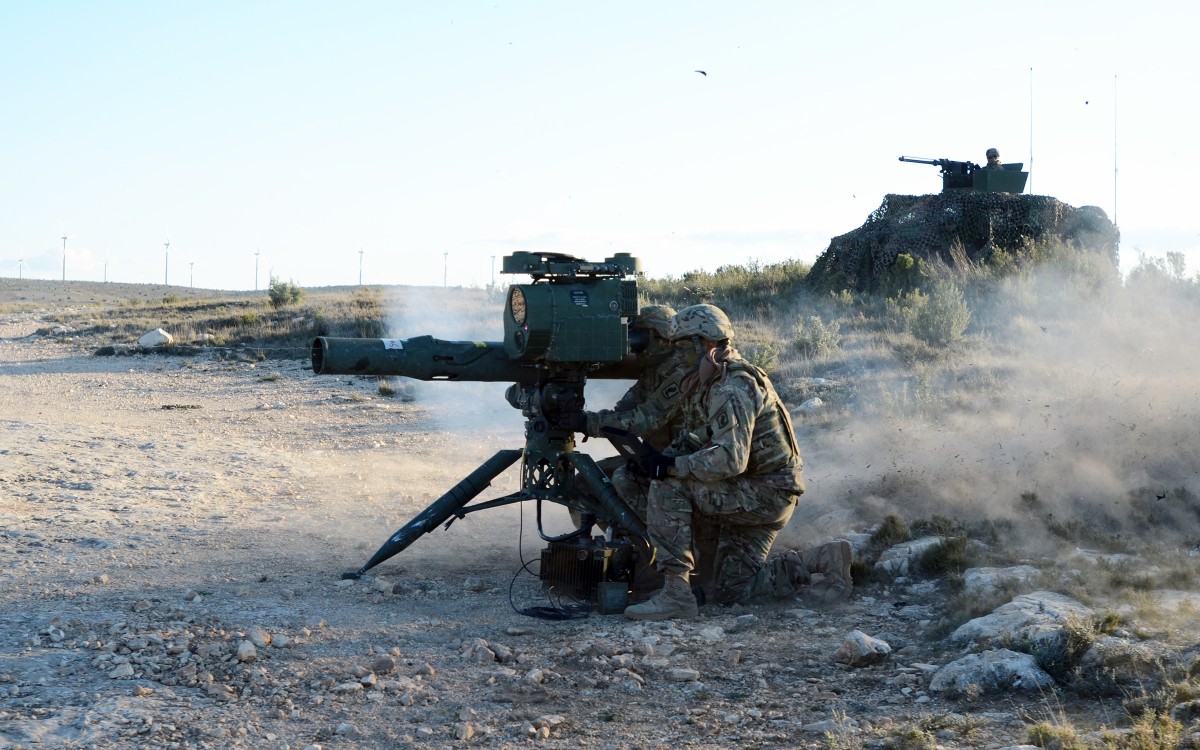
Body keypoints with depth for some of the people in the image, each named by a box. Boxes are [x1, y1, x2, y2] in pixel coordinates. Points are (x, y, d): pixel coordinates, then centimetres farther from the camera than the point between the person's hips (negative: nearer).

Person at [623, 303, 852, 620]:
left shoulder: (732, 389, -21)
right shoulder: (713, 383, 12)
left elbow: (729, 460, -31)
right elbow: (699, 439, 17)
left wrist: (671, 466, -26)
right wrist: (661, 457, -2)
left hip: (768, 492, -10)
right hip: (754, 495, 10)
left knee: (669, 488, -22)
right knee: (732, 590, 12)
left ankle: (676, 592, -21)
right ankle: (826, 559, 15)